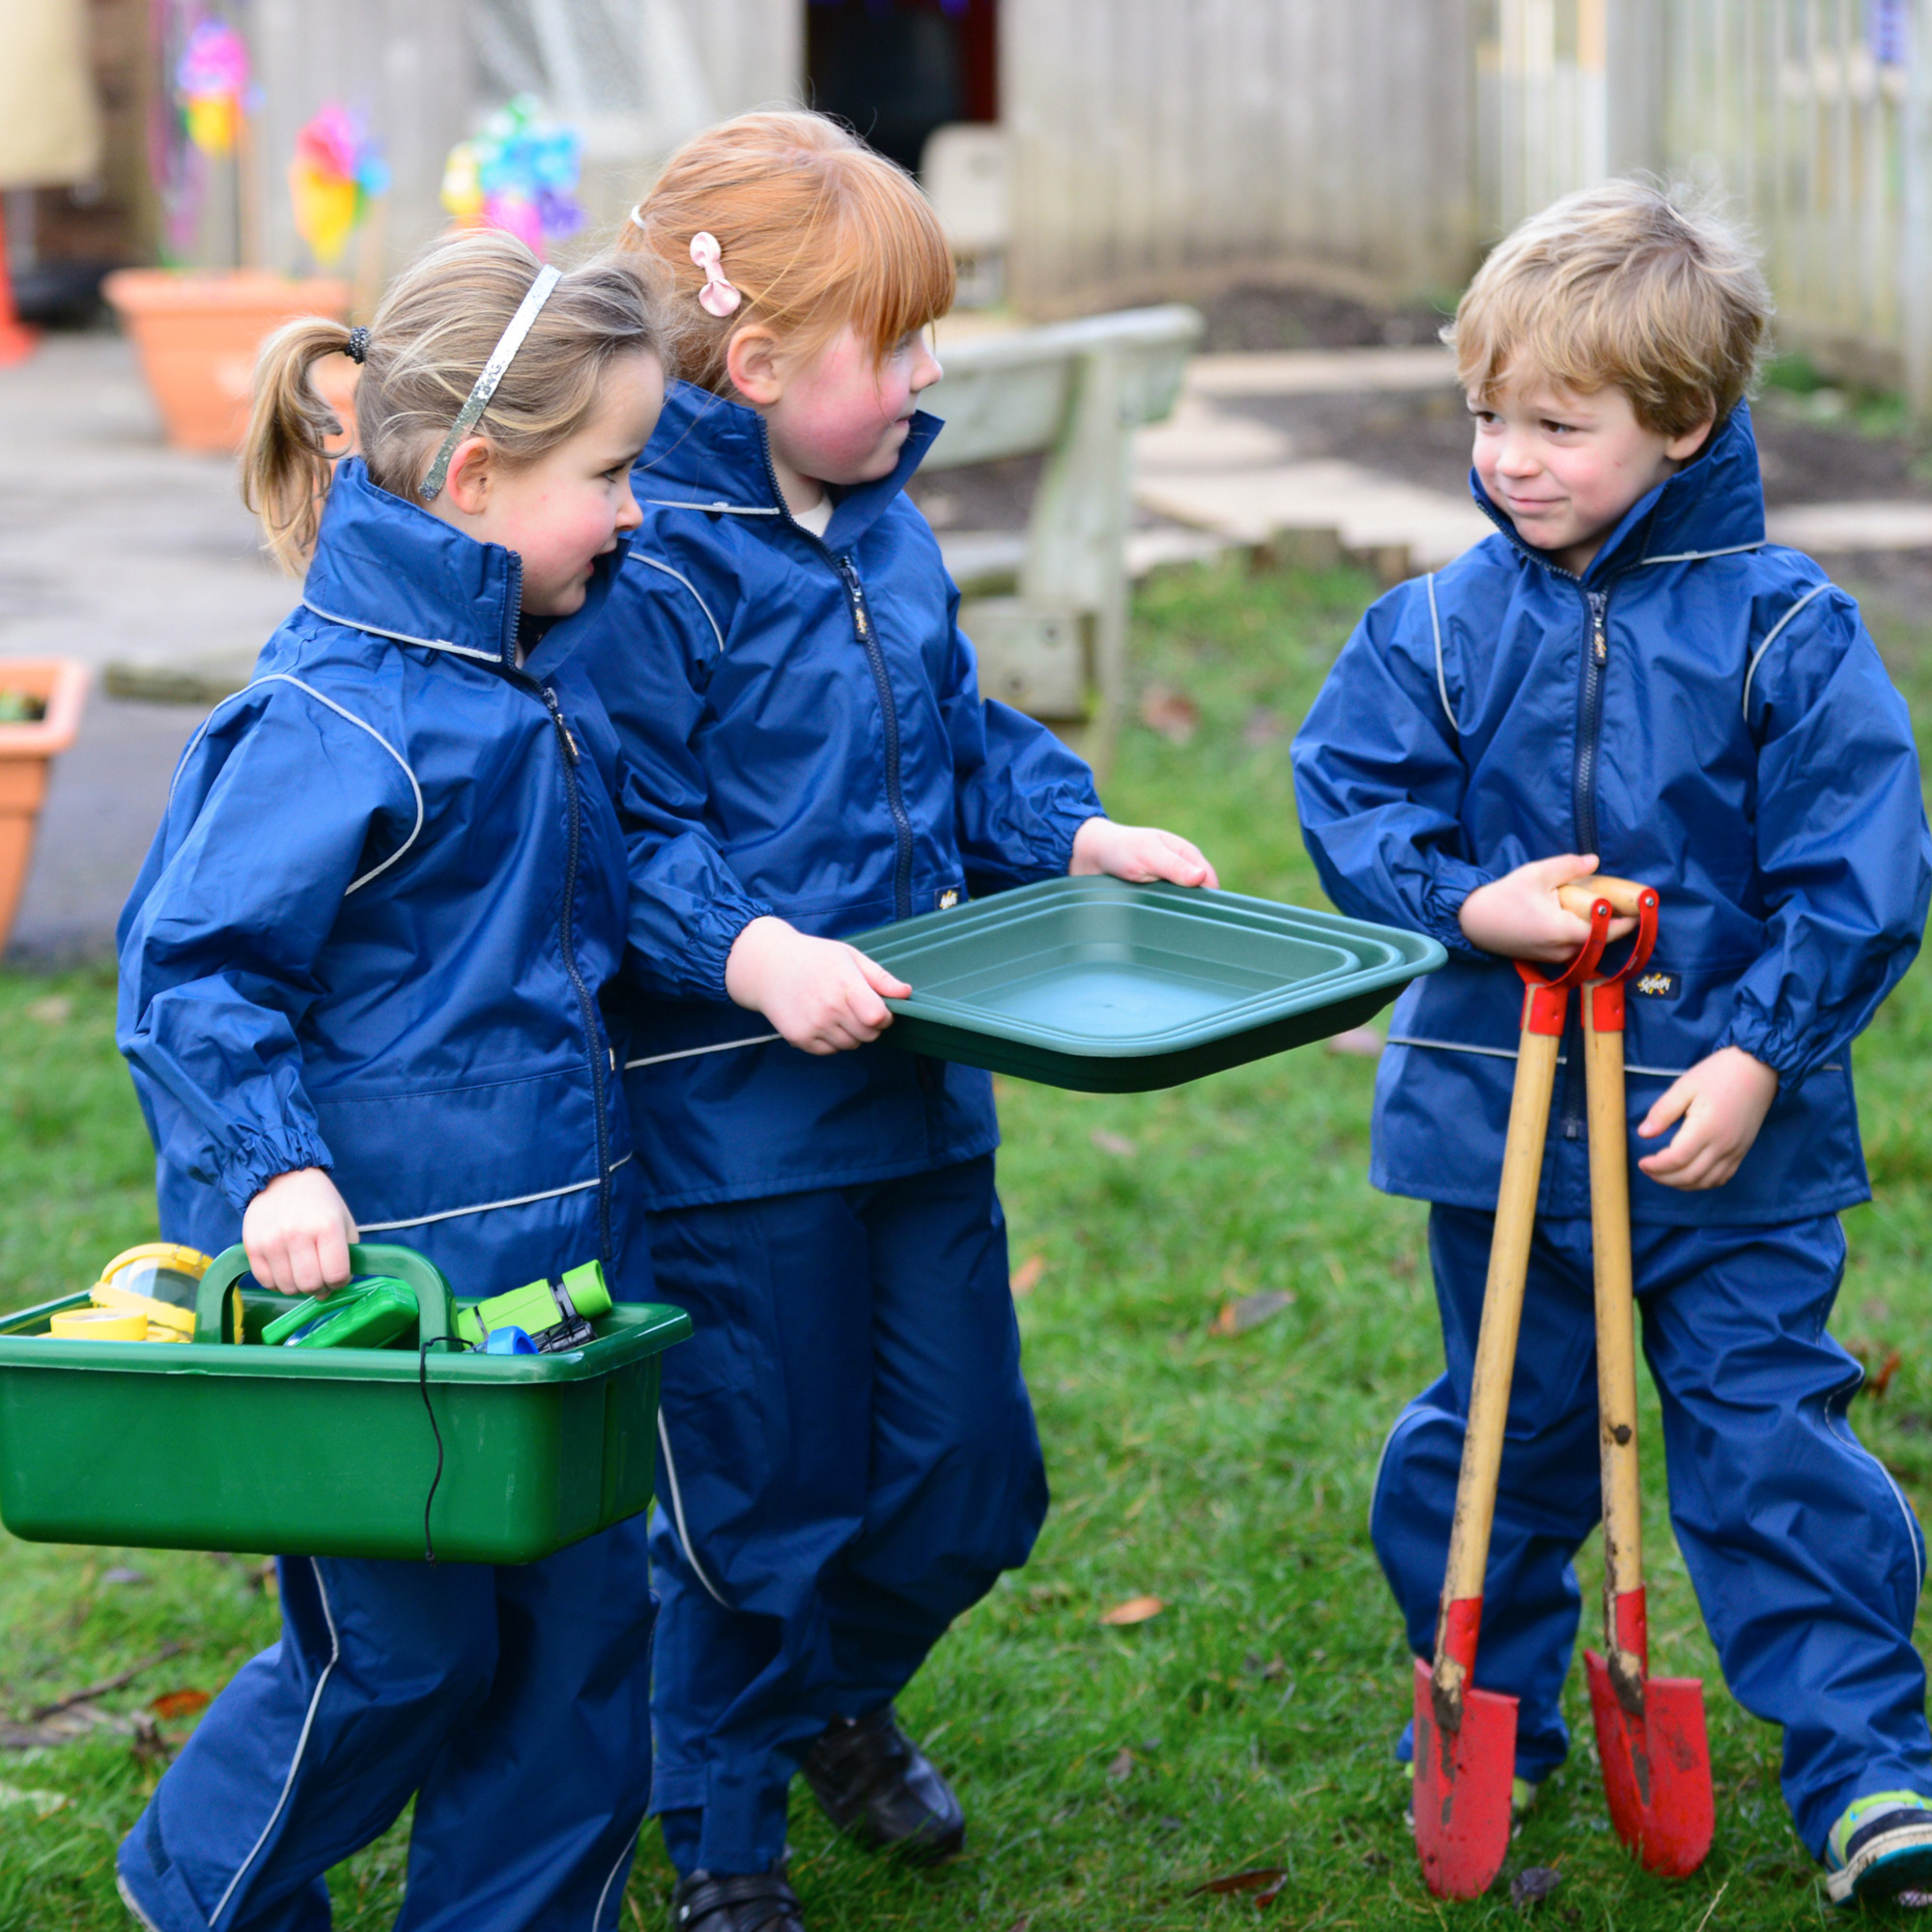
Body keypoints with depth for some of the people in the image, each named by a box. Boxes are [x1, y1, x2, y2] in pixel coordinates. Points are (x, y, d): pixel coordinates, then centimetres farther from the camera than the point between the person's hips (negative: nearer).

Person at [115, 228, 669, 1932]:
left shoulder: (542, 671, 8)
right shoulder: (333, 719, -20)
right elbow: (191, 966, -19)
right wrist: (270, 1168, -29)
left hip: (555, 1253, 8)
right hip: (378, 1263, -8)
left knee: (586, 1611, 11)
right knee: (400, 1651, 4)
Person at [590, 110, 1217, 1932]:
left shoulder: (888, 530, 9)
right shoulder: (648, 569, -18)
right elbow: (620, 838, -20)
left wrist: (1074, 834, 6)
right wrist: (751, 953, -32)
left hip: (915, 1085, 8)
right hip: (734, 1114, -8)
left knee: (968, 1473, 14)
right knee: (761, 1490, 4)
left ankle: (834, 1695, 43)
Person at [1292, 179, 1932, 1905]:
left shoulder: (1783, 629, -10)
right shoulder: (1445, 626, -2)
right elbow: (1350, 795, 1)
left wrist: (1761, 1053, -16)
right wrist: (1464, 903, -16)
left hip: (1729, 1126, -3)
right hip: (1503, 1116, 3)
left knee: (1762, 1425, -2)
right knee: (1504, 1430, 15)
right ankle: (1486, 1715, 32)